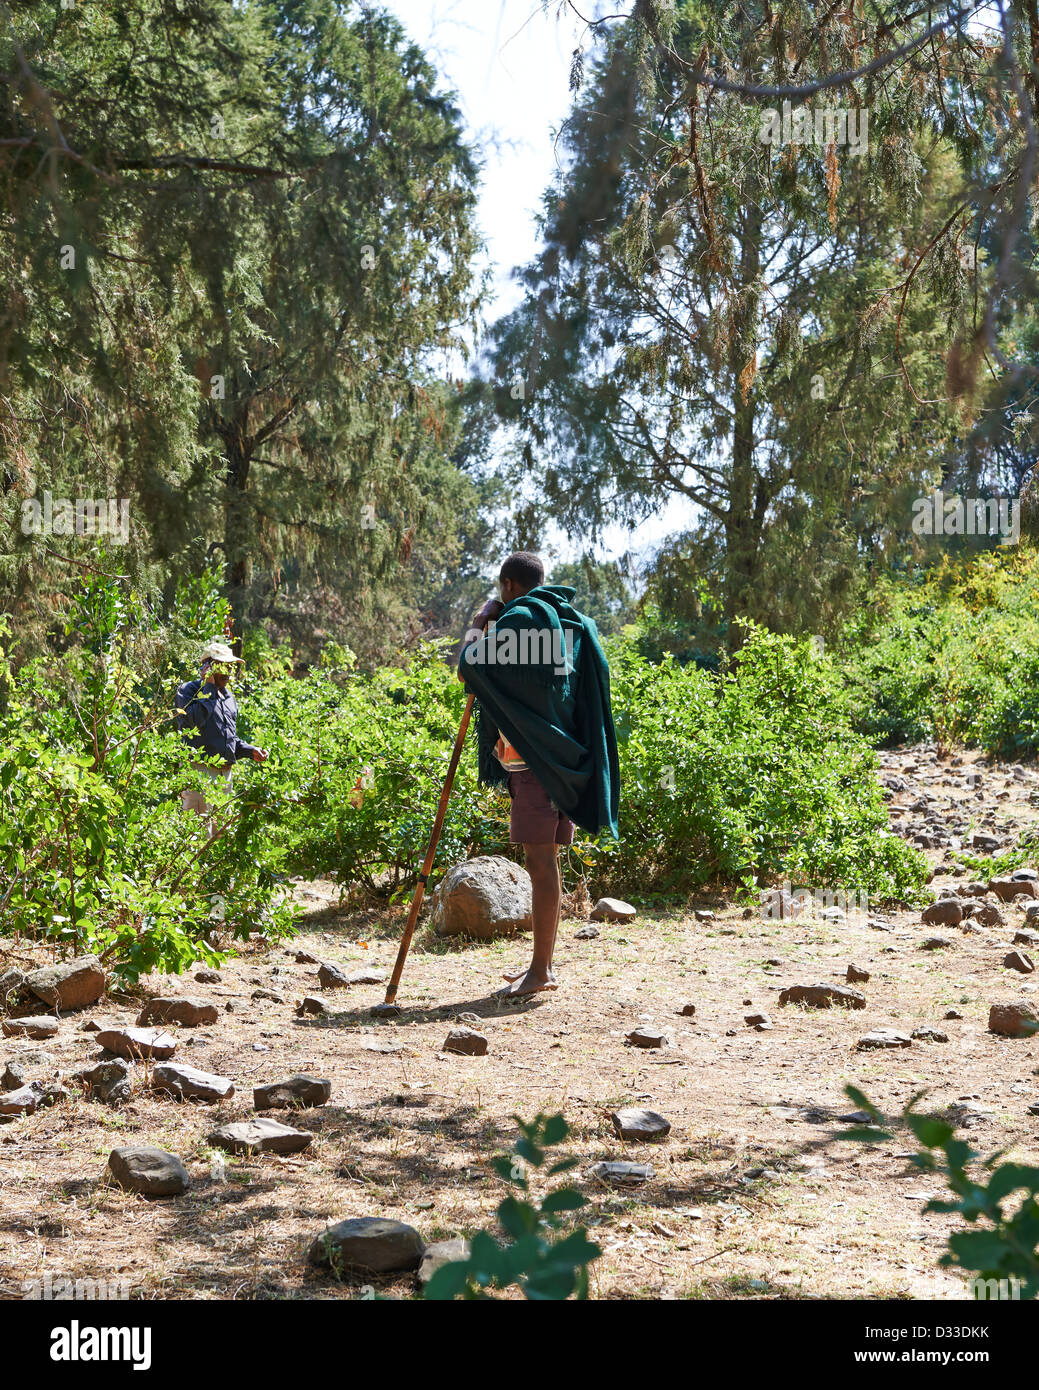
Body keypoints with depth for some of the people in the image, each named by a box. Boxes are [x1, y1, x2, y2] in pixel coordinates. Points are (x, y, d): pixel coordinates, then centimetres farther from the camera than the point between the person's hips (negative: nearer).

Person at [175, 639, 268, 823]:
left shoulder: (228, 696, 22)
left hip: (225, 772, 8)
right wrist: (209, 687, -12)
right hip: (200, 770, -8)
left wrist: (250, 751, 13)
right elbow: (195, 720, -20)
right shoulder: (188, 690, 0)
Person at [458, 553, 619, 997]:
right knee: (543, 860, 13)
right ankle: (543, 964, 19)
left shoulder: (519, 618, -9)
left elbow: (469, 667, -13)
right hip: (561, 754, 9)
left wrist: (479, 623, 6)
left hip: (534, 756, -9)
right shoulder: (571, 622, 16)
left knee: (540, 860, -9)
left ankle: (540, 972, -8)